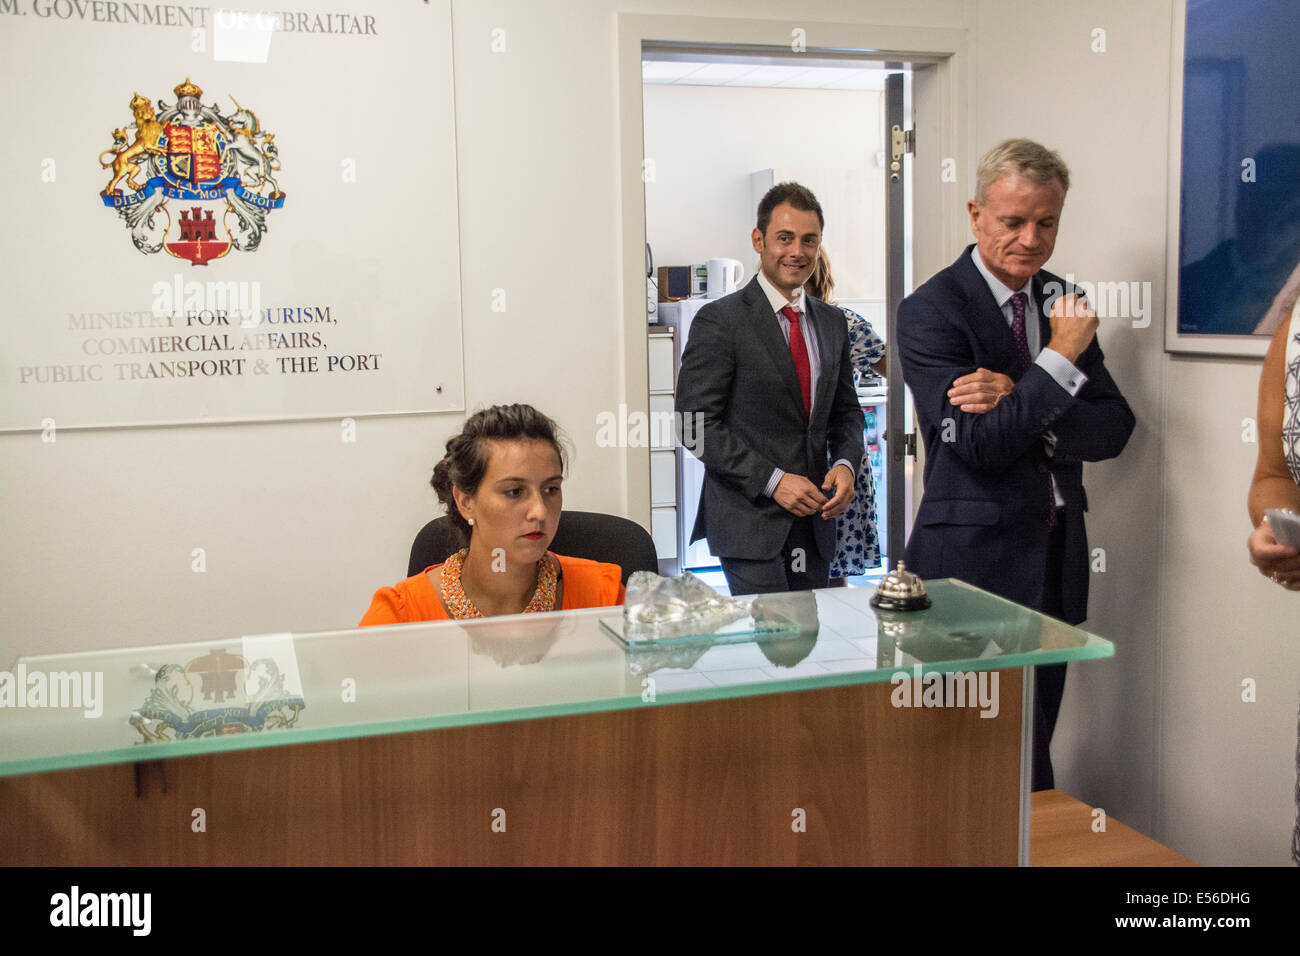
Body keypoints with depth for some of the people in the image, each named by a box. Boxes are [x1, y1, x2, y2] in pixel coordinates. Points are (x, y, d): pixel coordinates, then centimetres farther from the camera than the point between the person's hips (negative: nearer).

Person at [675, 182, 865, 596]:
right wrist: (772, 480, -16)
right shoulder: (719, 321, -7)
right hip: (749, 522, -6)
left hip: (813, 522, 6)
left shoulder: (832, 322, 13)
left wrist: (845, 463, -2)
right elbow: (696, 423, -11)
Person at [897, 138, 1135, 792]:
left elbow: (1113, 429, 2)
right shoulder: (930, 311, -10)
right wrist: (1059, 358, -19)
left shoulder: (1062, 304, 10)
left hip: (1056, 562, 6)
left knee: (1033, 745, 15)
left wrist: (1019, 403, -14)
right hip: (977, 564, -6)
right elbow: (980, 448, -17)